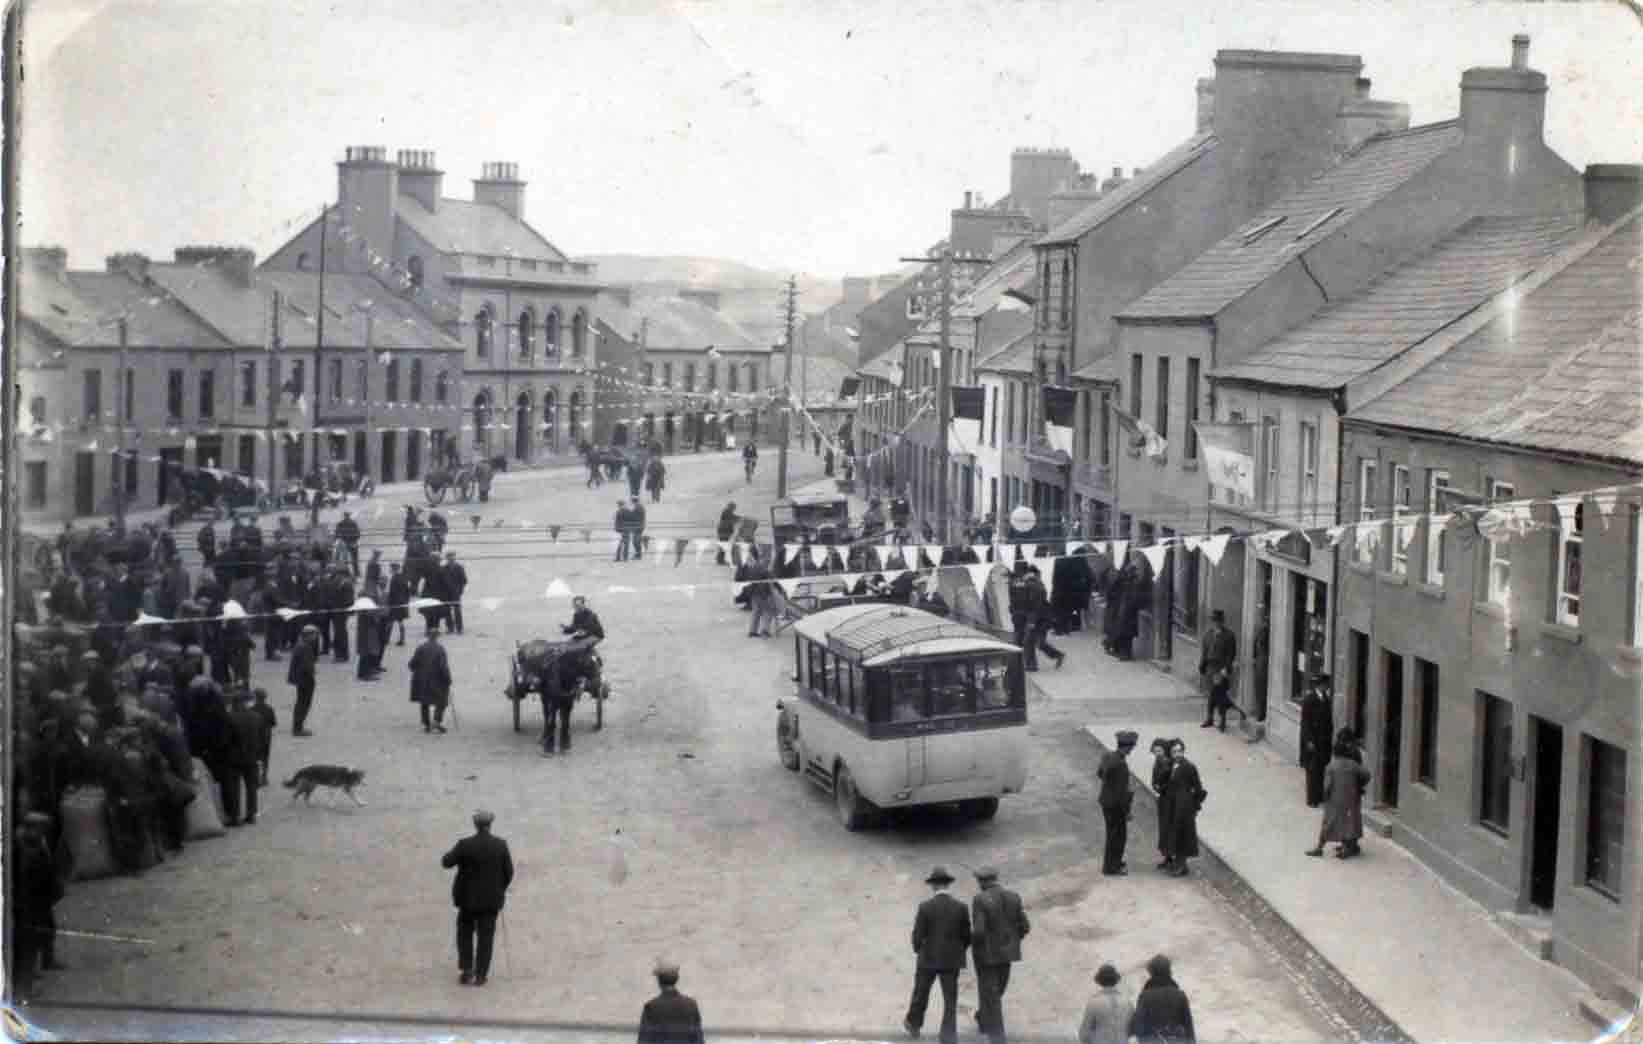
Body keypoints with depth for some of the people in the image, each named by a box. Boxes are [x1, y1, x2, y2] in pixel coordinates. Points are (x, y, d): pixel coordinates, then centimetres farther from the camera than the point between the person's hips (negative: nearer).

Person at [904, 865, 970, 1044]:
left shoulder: (925, 907, -14)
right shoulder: (961, 907, -8)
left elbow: (918, 935, -11)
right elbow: (967, 937, -2)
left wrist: (918, 950, 11)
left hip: (928, 959, -1)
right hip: (951, 961, 1)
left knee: (921, 993, 21)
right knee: (950, 1001, 7)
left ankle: (913, 1025, 41)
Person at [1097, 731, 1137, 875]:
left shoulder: (1108, 756, -2)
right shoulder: (1121, 764, -28)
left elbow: (1099, 774, 16)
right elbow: (1121, 791, -25)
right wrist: (1127, 811, -15)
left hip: (1106, 800, 9)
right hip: (1115, 805, -9)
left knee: (1114, 833, 24)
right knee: (1117, 835, 8)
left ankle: (1113, 862, 39)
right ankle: (1111, 868, 20)